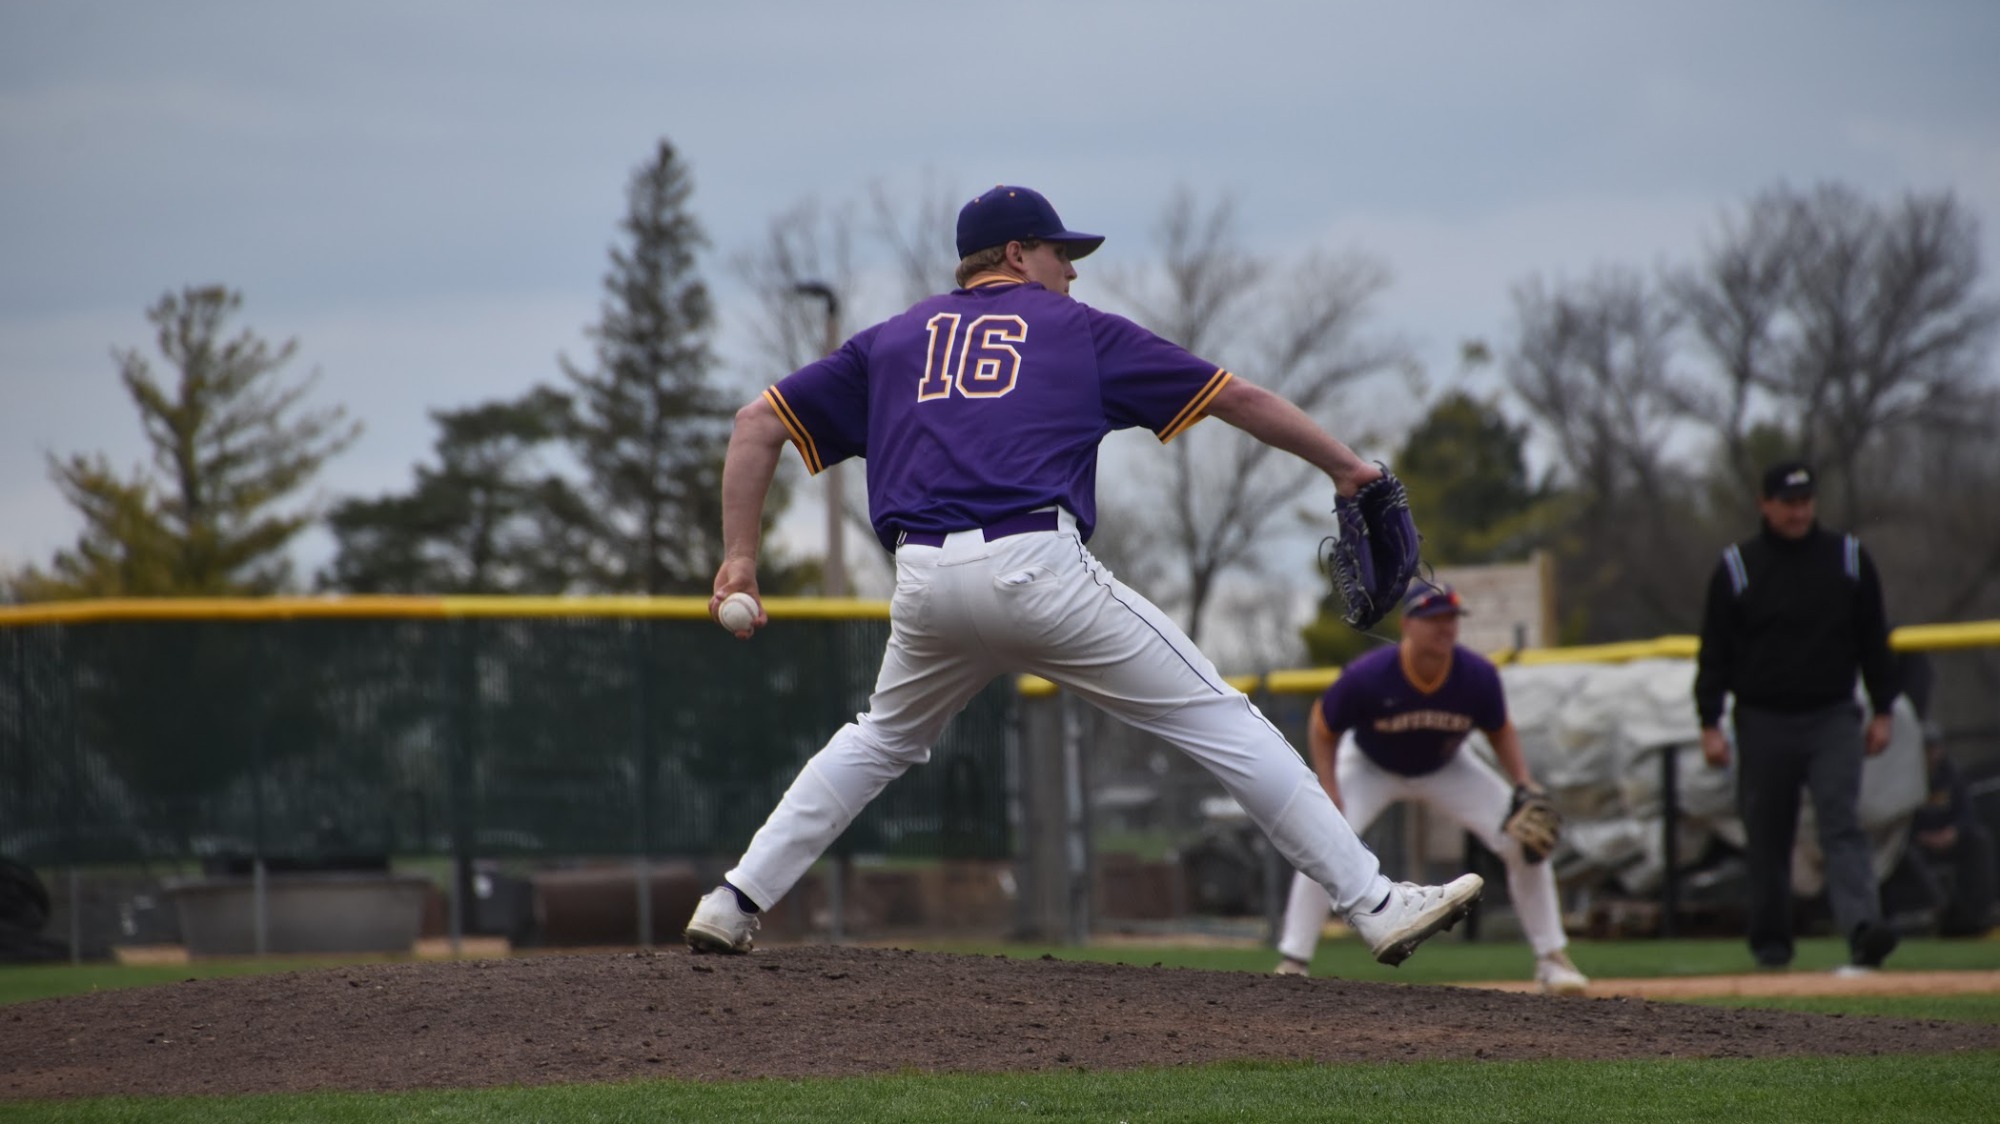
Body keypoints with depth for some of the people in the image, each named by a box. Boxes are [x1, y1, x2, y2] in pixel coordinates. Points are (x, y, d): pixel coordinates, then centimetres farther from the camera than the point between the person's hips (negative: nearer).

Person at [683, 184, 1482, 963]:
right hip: (1038, 569, -4)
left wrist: (739, 558, 17)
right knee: (1221, 723, 2)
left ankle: (734, 904, 22)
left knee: (883, 740, 30)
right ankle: (1375, 904, -2)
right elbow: (1238, 398, 19)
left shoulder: (891, 341, 26)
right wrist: (1343, 468, 29)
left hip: (925, 586, 4)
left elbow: (757, 423, 20)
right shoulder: (1079, 330, 19)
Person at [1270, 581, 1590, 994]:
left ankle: (1552, 959, 5)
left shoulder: (1478, 676, -27)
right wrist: (1329, 796, -25)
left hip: (1446, 769, 2)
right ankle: (1292, 966, -18)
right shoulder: (1367, 677, -34)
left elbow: (1500, 731, -6)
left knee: (1525, 842, -10)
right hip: (1370, 768, -2)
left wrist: (1524, 785, -20)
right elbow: (1322, 728, -16)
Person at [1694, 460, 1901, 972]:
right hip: (1764, 723, 0)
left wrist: (1882, 710, 7)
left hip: (1833, 719, 0)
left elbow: (1873, 639, 11)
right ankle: (1770, 942, 19)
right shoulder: (1737, 568, 0)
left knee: (1843, 825, -13)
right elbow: (1714, 652, 2)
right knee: (1766, 839, 6)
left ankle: (1863, 929, -27)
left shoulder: (1849, 557, 5)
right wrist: (1710, 723, -5)